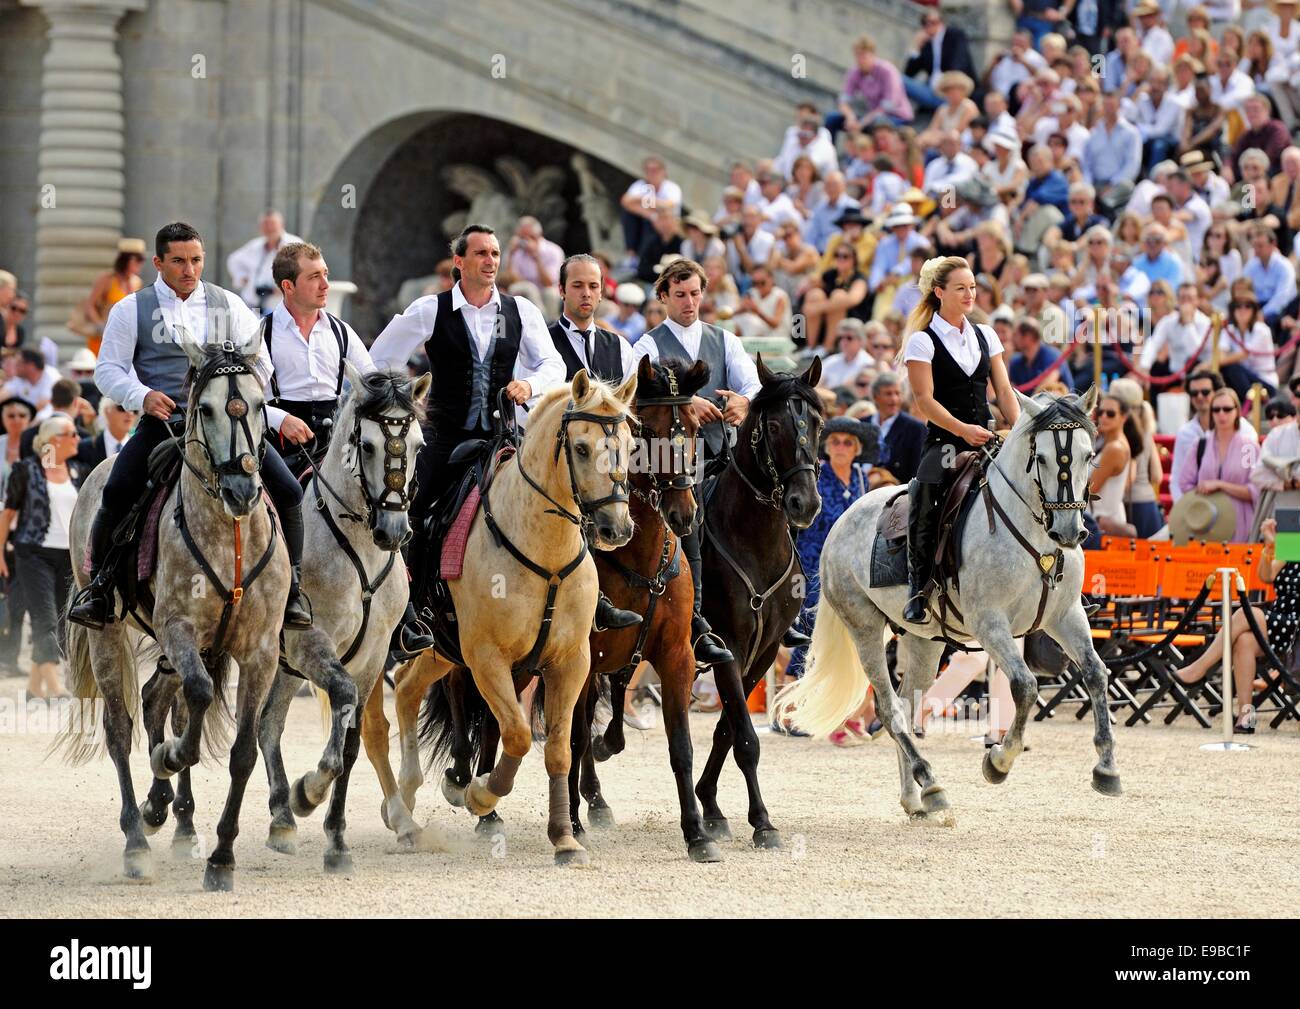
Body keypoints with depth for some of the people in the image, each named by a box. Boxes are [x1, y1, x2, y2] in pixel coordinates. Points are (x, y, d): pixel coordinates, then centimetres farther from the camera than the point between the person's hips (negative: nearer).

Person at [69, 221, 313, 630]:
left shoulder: (229, 305, 13)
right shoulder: (132, 309, 7)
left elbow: (261, 362, 15)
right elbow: (108, 369, 4)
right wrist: (142, 396, -15)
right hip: (162, 421, -2)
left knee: (287, 490, -14)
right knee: (116, 493, -24)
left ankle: (290, 585, 1)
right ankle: (100, 585, -7)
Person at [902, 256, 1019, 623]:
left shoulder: (986, 336, 15)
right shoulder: (923, 341, -1)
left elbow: (1004, 391, 14)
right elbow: (925, 400, -8)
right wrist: (963, 430, -19)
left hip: (986, 439, 5)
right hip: (945, 441, -5)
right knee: (926, 513, -24)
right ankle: (918, 590, -10)